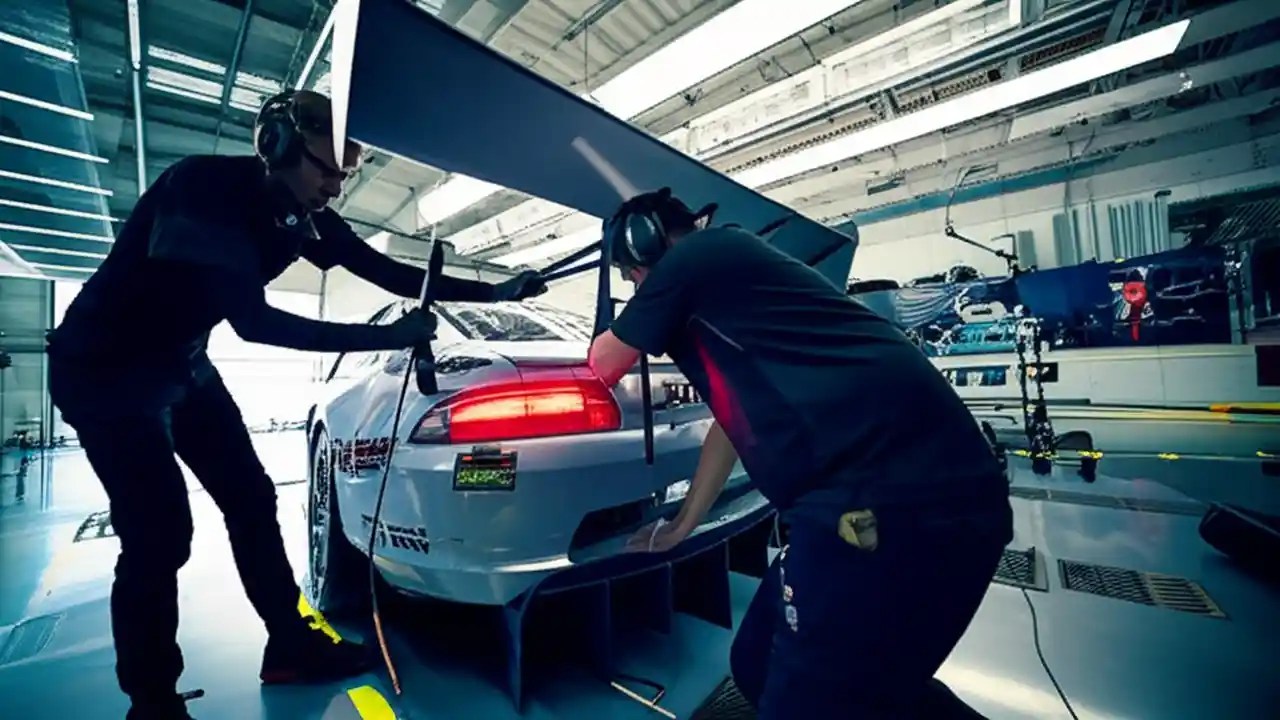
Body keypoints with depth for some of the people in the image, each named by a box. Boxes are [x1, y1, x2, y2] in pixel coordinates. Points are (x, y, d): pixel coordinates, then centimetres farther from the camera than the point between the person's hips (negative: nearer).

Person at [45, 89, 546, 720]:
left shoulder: (302, 214, -6)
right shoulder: (205, 184, -27)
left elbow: (388, 272, -2)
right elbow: (252, 321, -33)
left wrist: (494, 291, -5)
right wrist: (390, 337, -35)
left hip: (180, 366, 7)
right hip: (103, 368, -7)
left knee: (252, 501, 5)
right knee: (158, 533, -10)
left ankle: (291, 645, 19)